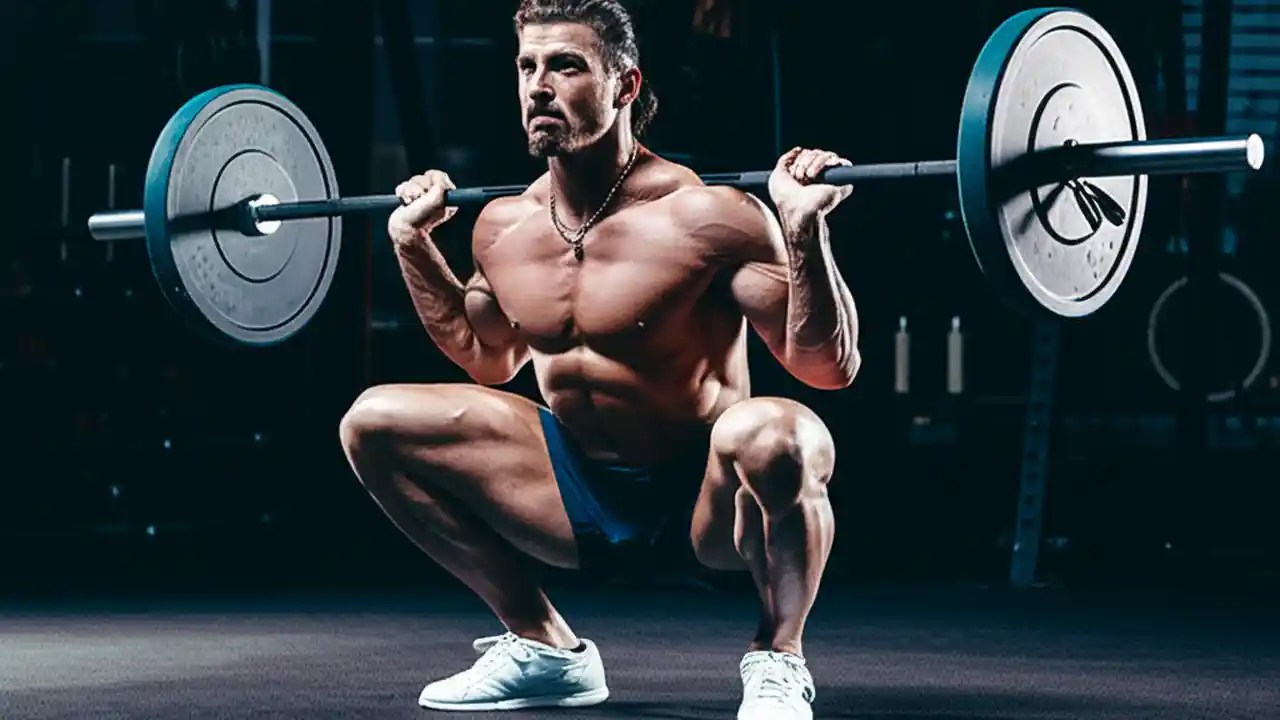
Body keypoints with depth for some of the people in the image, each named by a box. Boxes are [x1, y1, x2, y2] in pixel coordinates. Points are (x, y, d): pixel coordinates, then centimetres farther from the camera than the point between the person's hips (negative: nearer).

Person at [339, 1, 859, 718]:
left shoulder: (702, 216, -19)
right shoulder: (505, 226, 0)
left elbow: (831, 367, -19)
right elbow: (489, 361, 21)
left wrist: (805, 231, -31)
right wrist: (415, 244, 15)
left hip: (708, 495, -6)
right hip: (581, 484, 7)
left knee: (768, 436, -41)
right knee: (374, 423, -2)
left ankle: (777, 660, -13)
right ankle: (545, 649, 8)